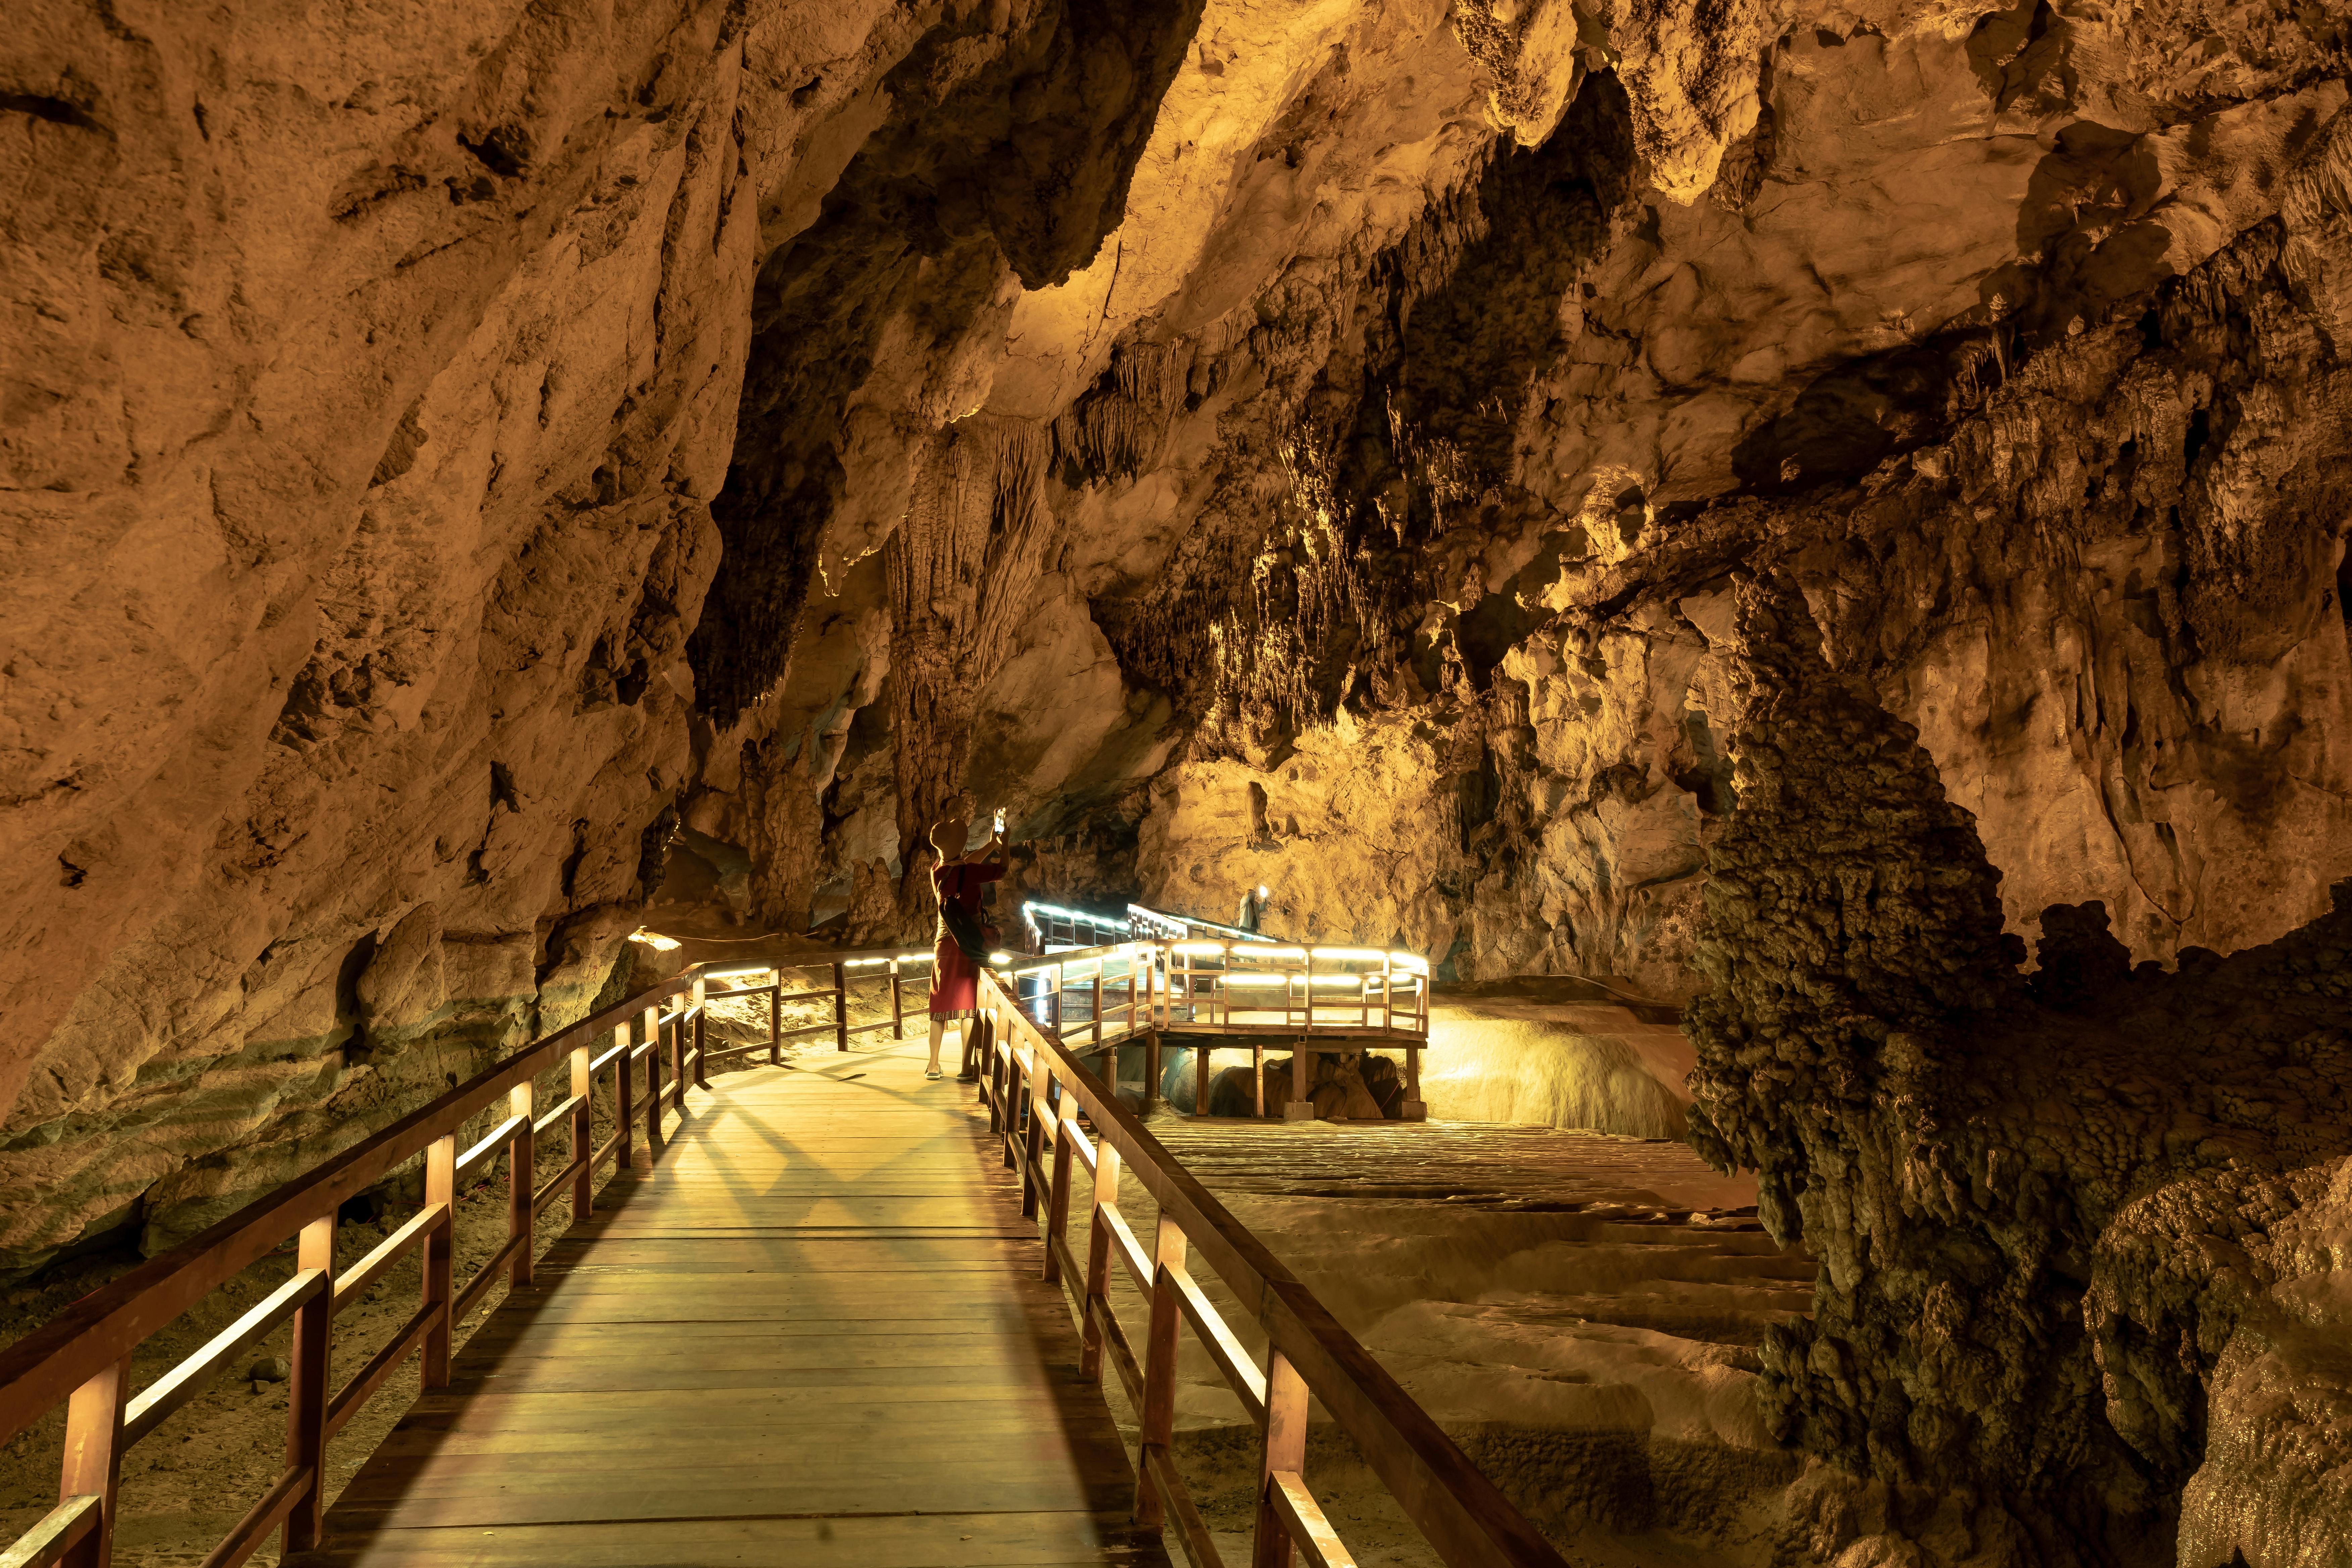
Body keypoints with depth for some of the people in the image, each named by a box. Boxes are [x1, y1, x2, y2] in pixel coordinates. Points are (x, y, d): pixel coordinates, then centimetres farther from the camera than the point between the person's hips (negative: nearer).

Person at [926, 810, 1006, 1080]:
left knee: (941, 1004, 12)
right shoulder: (967, 872, -17)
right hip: (968, 945, -5)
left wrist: (991, 845, 26)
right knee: (967, 1004, 1)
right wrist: (1003, 844, 13)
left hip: (944, 944, 6)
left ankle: (933, 1065, 15)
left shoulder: (937, 872, 2)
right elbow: (1001, 870, -4)